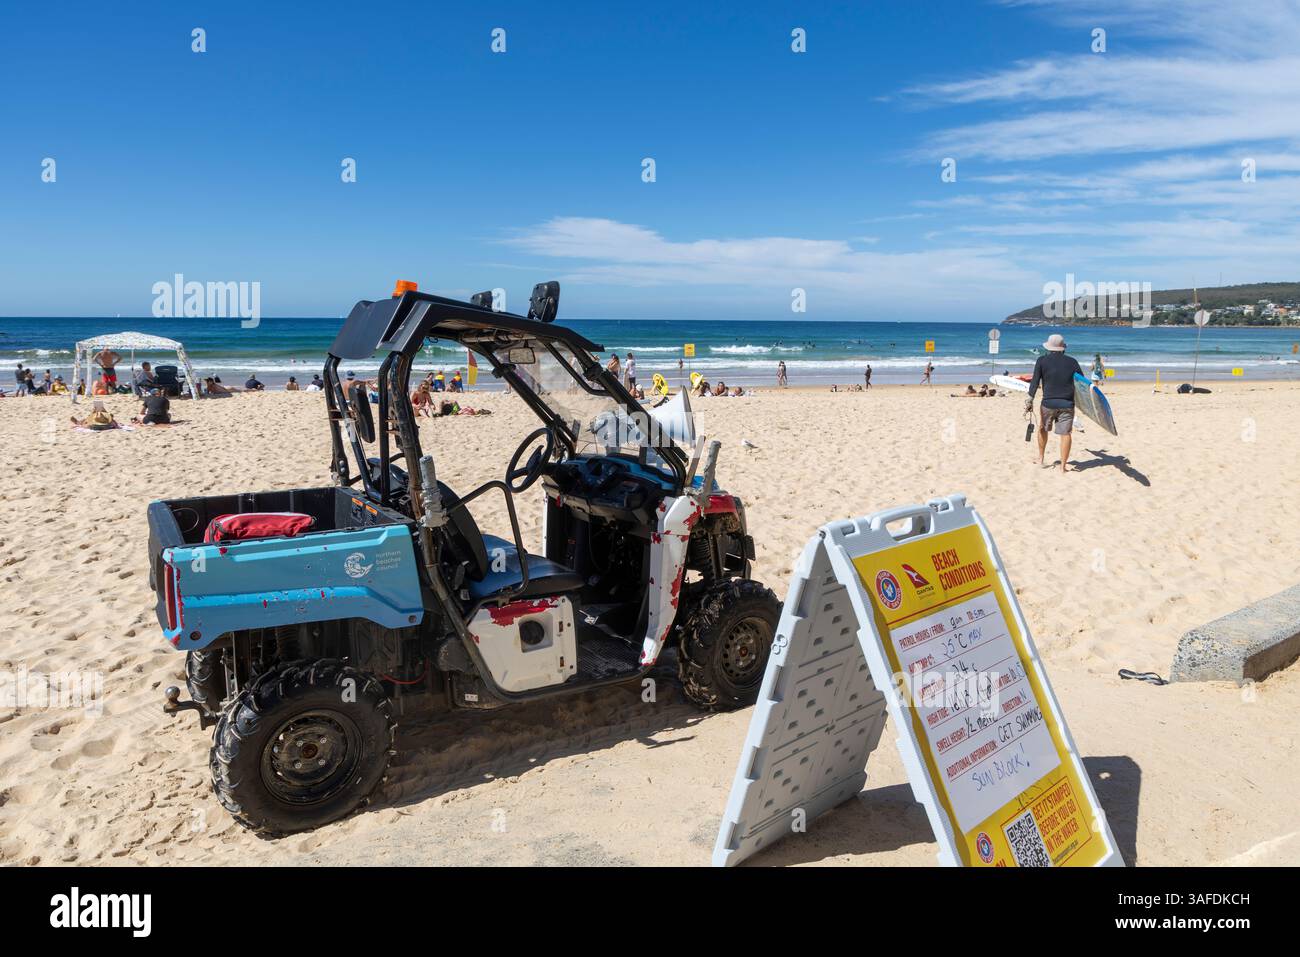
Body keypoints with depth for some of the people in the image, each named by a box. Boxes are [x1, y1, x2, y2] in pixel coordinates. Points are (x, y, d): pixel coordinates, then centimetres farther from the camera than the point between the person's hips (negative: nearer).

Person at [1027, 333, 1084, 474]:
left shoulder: (1042, 360, 1)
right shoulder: (1072, 361, 6)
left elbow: (1035, 381, -7)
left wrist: (1030, 399, -8)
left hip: (1048, 403, 0)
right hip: (1067, 404, 0)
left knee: (1042, 428, 21)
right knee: (1065, 433, 3)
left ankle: (1040, 459, 29)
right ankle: (1063, 467, 4)